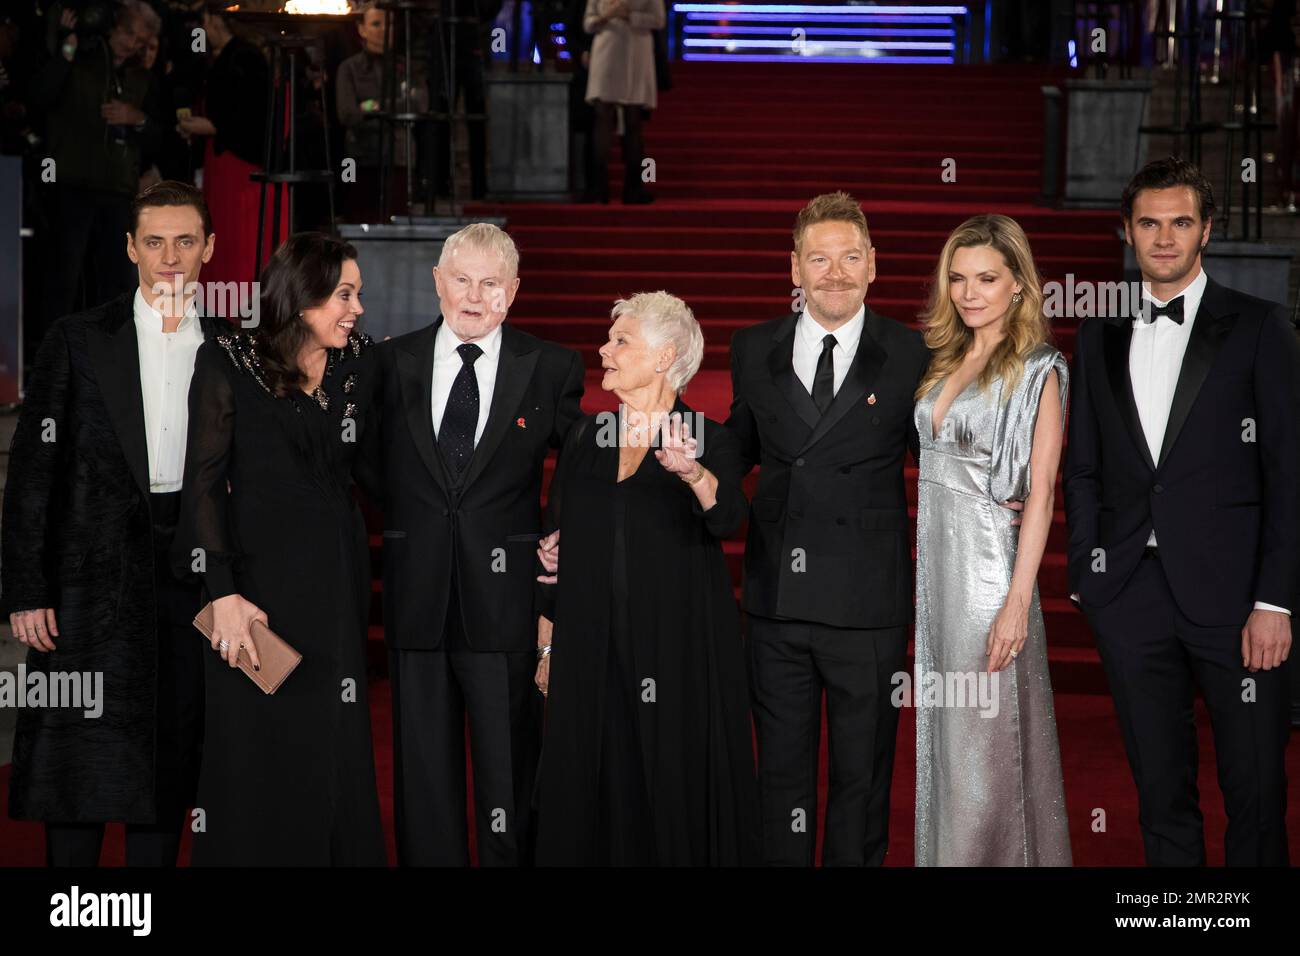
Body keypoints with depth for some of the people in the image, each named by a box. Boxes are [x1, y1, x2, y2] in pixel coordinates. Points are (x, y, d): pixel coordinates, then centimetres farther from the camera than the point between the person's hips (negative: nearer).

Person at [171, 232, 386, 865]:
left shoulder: (360, 363, 7)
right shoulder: (228, 362, -5)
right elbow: (203, 481, -8)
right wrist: (223, 592, -16)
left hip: (335, 581, 4)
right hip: (258, 578, -4)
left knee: (334, 752, 6)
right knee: (258, 755, 3)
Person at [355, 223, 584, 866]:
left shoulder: (552, 369, 0)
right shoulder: (393, 362, 5)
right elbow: (366, 460, 17)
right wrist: (412, 522, 10)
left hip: (505, 596, -2)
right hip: (417, 594, 2)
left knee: (510, 773, 3)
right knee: (423, 770, 10)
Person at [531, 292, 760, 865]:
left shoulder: (709, 442, -4)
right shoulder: (585, 438, 9)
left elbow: (728, 518, -23)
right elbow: (556, 547, 12)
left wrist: (690, 472, -43)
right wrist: (547, 643, 8)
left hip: (680, 651, -4)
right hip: (590, 650, 4)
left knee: (677, 787, 1)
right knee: (593, 787, 7)